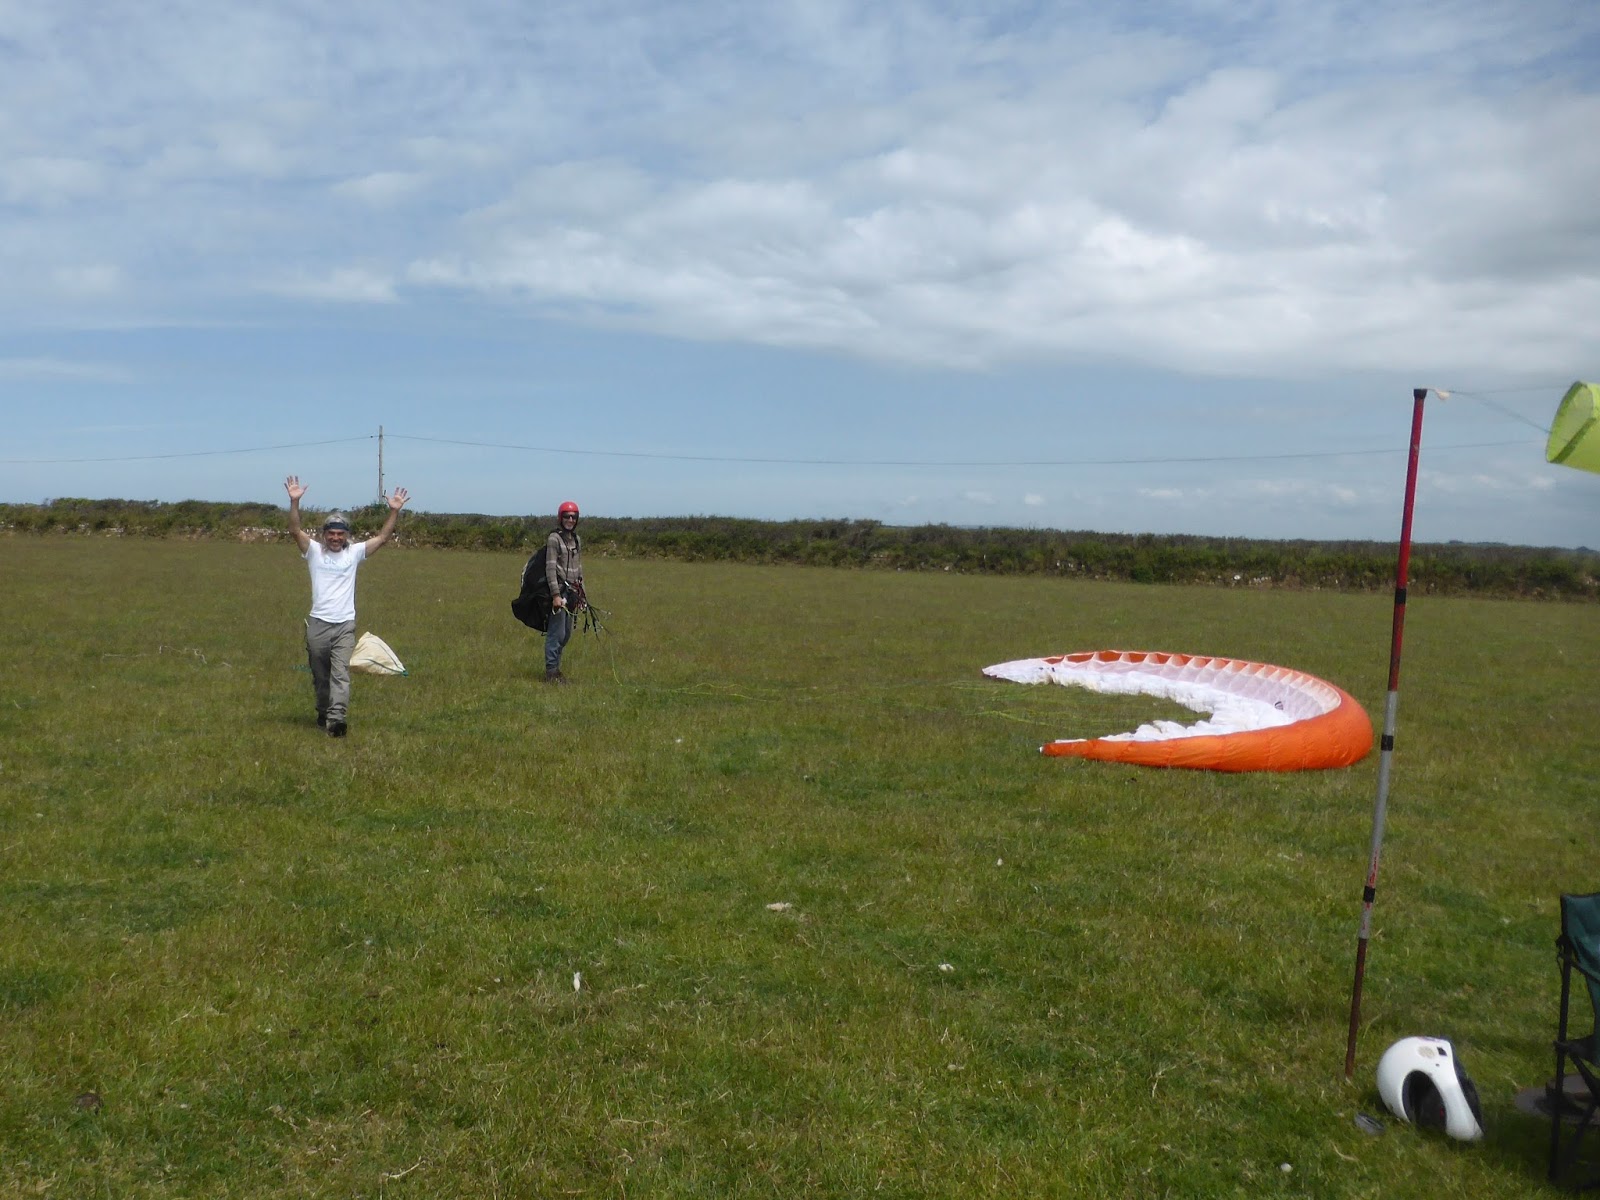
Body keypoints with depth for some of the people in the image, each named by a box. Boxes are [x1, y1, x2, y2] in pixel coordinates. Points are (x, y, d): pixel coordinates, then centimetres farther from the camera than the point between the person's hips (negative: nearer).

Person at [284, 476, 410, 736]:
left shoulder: (355, 553, 8)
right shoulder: (314, 551, 5)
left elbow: (382, 538, 3)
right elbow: (295, 530, -7)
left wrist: (395, 511, -7)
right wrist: (295, 502, -20)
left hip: (345, 626, -1)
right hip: (318, 624, 1)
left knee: (341, 674, -14)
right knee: (320, 676, 12)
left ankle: (337, 718, -25)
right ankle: (323, 715, 28)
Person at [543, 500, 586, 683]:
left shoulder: (577, 540, 14)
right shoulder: (554, 539, -8)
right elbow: (550, 568, -13)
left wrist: (581, 592, 18)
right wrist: (556, 595, -19)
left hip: (572, 592, 8)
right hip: (559, 590, -8)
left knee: (566, 633, 10)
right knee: (557, 633, -7)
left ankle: (555, 667, 20)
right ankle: (551, 671, -1)